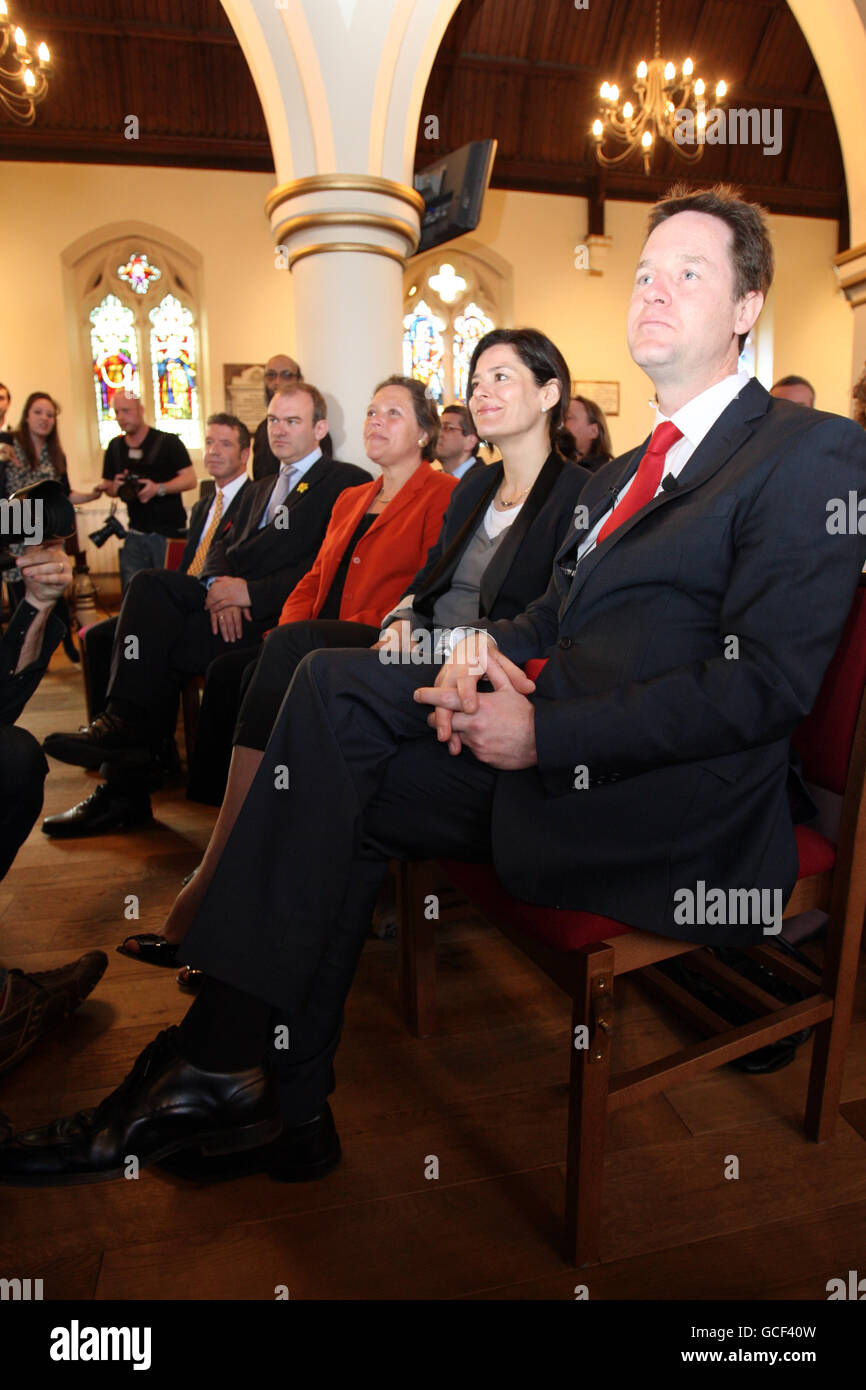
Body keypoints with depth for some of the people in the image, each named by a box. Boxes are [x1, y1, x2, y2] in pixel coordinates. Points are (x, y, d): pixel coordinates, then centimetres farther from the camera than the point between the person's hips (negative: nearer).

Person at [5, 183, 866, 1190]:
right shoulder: (632, 463, 23)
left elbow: (768, 682, -14)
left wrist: (544, 734, -18)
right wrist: (489, 644, -4)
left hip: (663, 806, -7)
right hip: (549, 751, 8)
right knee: (332, 681, -10)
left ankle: (227, 1070, 2)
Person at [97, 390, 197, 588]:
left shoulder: (168, 442, -3)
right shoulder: (115, 447, 13)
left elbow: (190, 480, -9)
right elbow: (107, 486, 20)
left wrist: (159, 488, -23)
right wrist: (114, 487, -4)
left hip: (169, 532, -5)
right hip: (136, 533, 5)